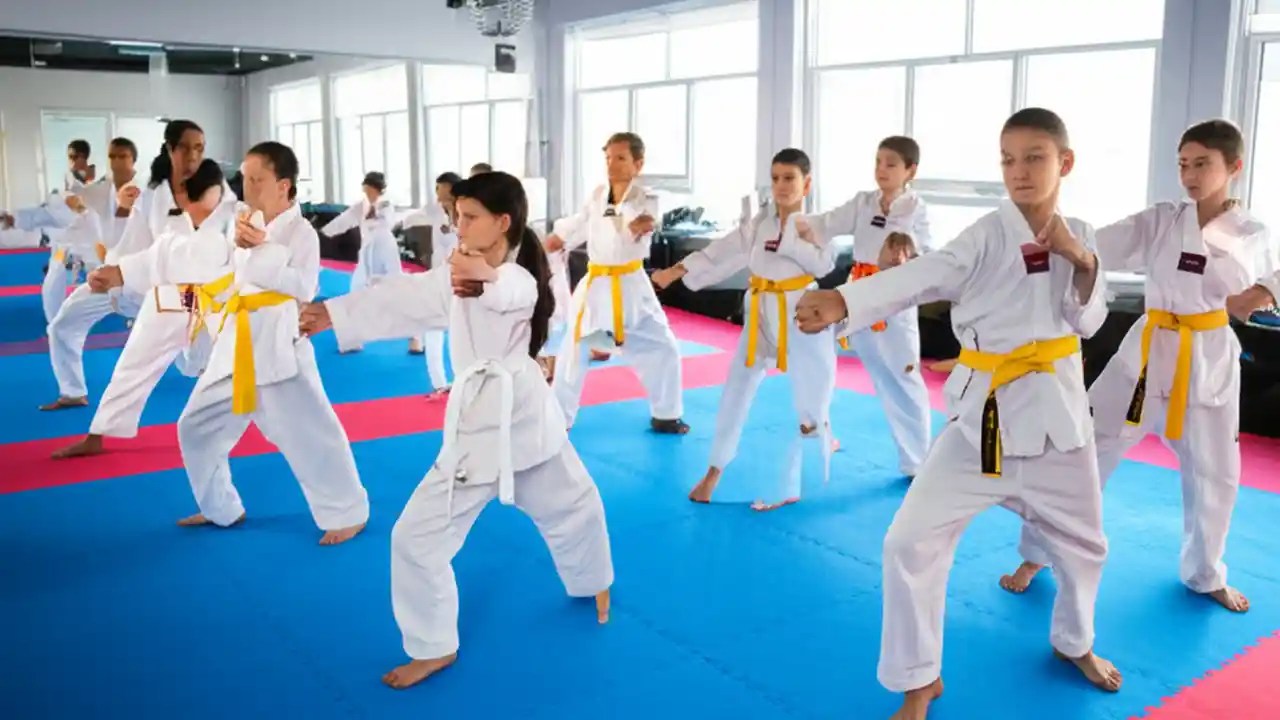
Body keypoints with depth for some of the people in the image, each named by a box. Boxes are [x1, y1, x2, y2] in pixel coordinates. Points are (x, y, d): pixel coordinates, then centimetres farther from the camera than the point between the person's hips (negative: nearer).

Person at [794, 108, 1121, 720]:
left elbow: (1087, 322, 2)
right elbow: (917, 279, -28)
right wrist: (842, 301, -45)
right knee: (912, 540, -12)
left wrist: (1083, 262, -16)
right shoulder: (987, 236, -11)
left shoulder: (1078, 235, 2)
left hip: (1057, 407, 4)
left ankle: (1073, 642, 51)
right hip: (984, 410, -4)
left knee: (1083, 543, 20)